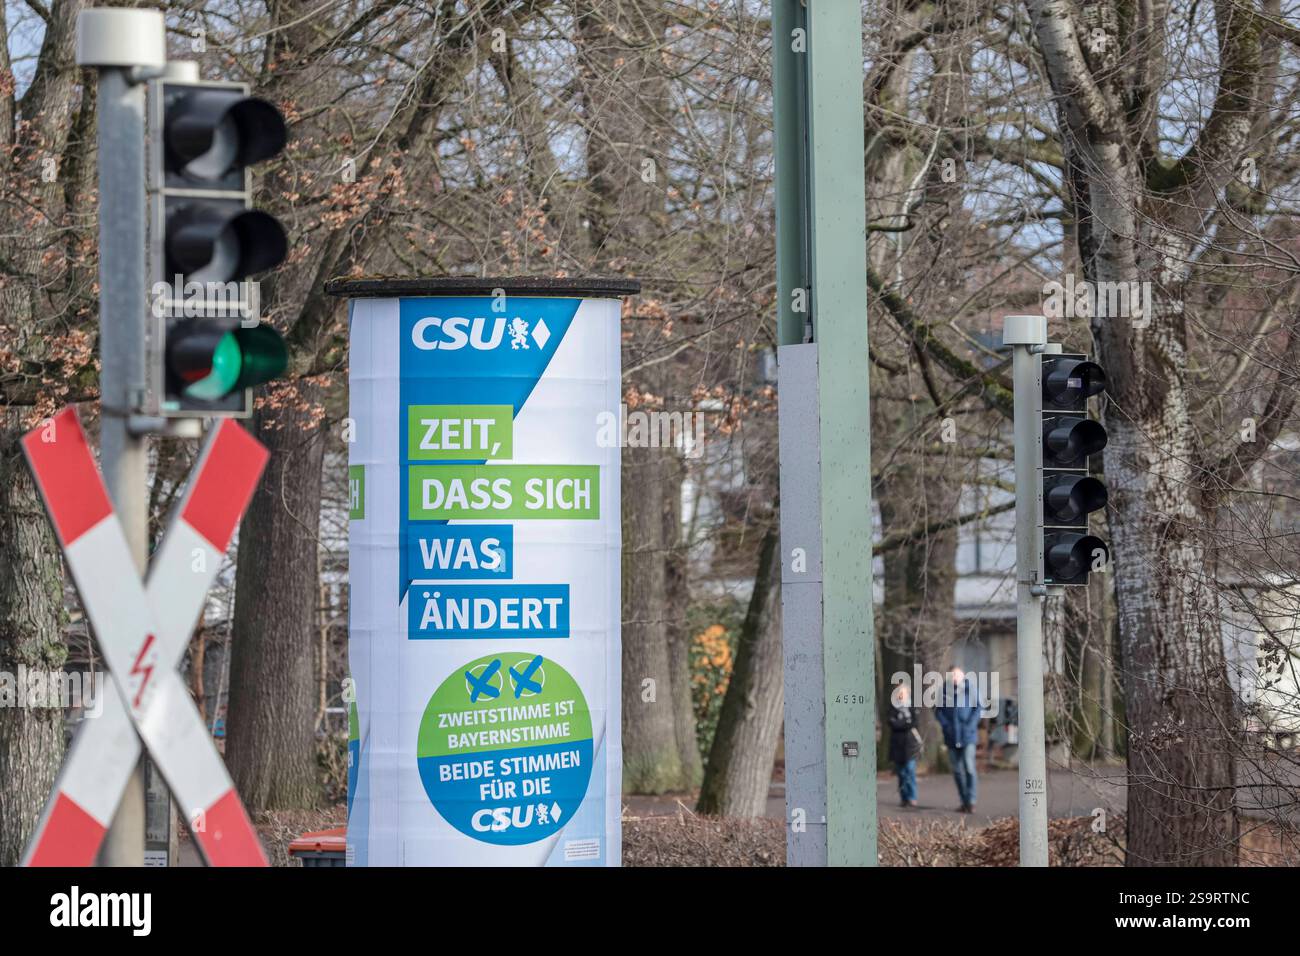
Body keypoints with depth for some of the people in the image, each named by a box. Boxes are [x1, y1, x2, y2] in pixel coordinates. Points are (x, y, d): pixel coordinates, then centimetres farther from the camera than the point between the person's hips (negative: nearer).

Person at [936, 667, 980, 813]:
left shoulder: (970, 689, 0)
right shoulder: (945, 690, 6)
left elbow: (977, 708, -2)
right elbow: (938, 711, 8)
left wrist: (970, 726, -12)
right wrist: (946, 726, -5)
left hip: (967, 736, -3)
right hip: (952, 738, 3)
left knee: (969, 767, -12)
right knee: (957, 770, 6)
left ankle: (971, 802, -12)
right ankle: (964, 802, 13)